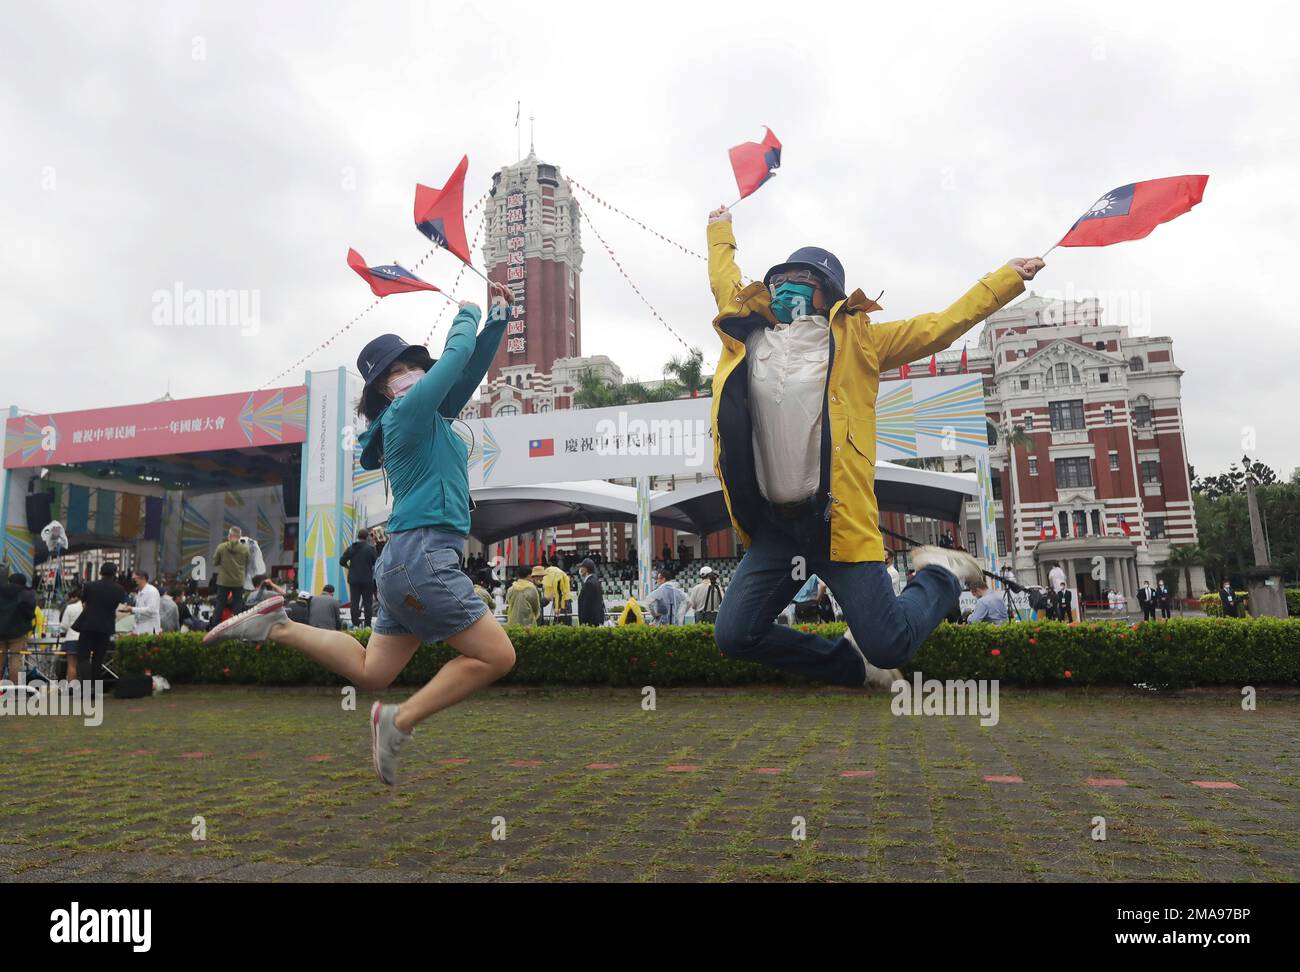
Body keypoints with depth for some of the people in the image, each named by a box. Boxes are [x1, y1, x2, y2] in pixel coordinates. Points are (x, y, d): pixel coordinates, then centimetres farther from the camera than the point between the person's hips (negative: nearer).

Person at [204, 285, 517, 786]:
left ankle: (276, 626, 17)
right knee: (497, 656, -10)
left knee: (369, 671, 16)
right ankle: (400, 722, -4)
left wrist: (499, 316, 14)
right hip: (422, 557, -10)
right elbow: (456, 355, -4)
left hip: (409, 560, 10)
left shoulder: (431, 416, 19)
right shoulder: (408, 412, -7)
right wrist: (469, 312, 14)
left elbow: (471, 368, 20)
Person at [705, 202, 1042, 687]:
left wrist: (1008, 278, 17)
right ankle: (852, 664, 19)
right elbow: (725, 282, 33)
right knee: (735, 634, -4)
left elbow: (940, 326, 13)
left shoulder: (854, 340, 8)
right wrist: (720, 231, 45)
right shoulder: (749, 338, 14)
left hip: (836, 518, -4)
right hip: (773, 523, 4)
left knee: (887, 646, -7)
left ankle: (940, 578, 28)